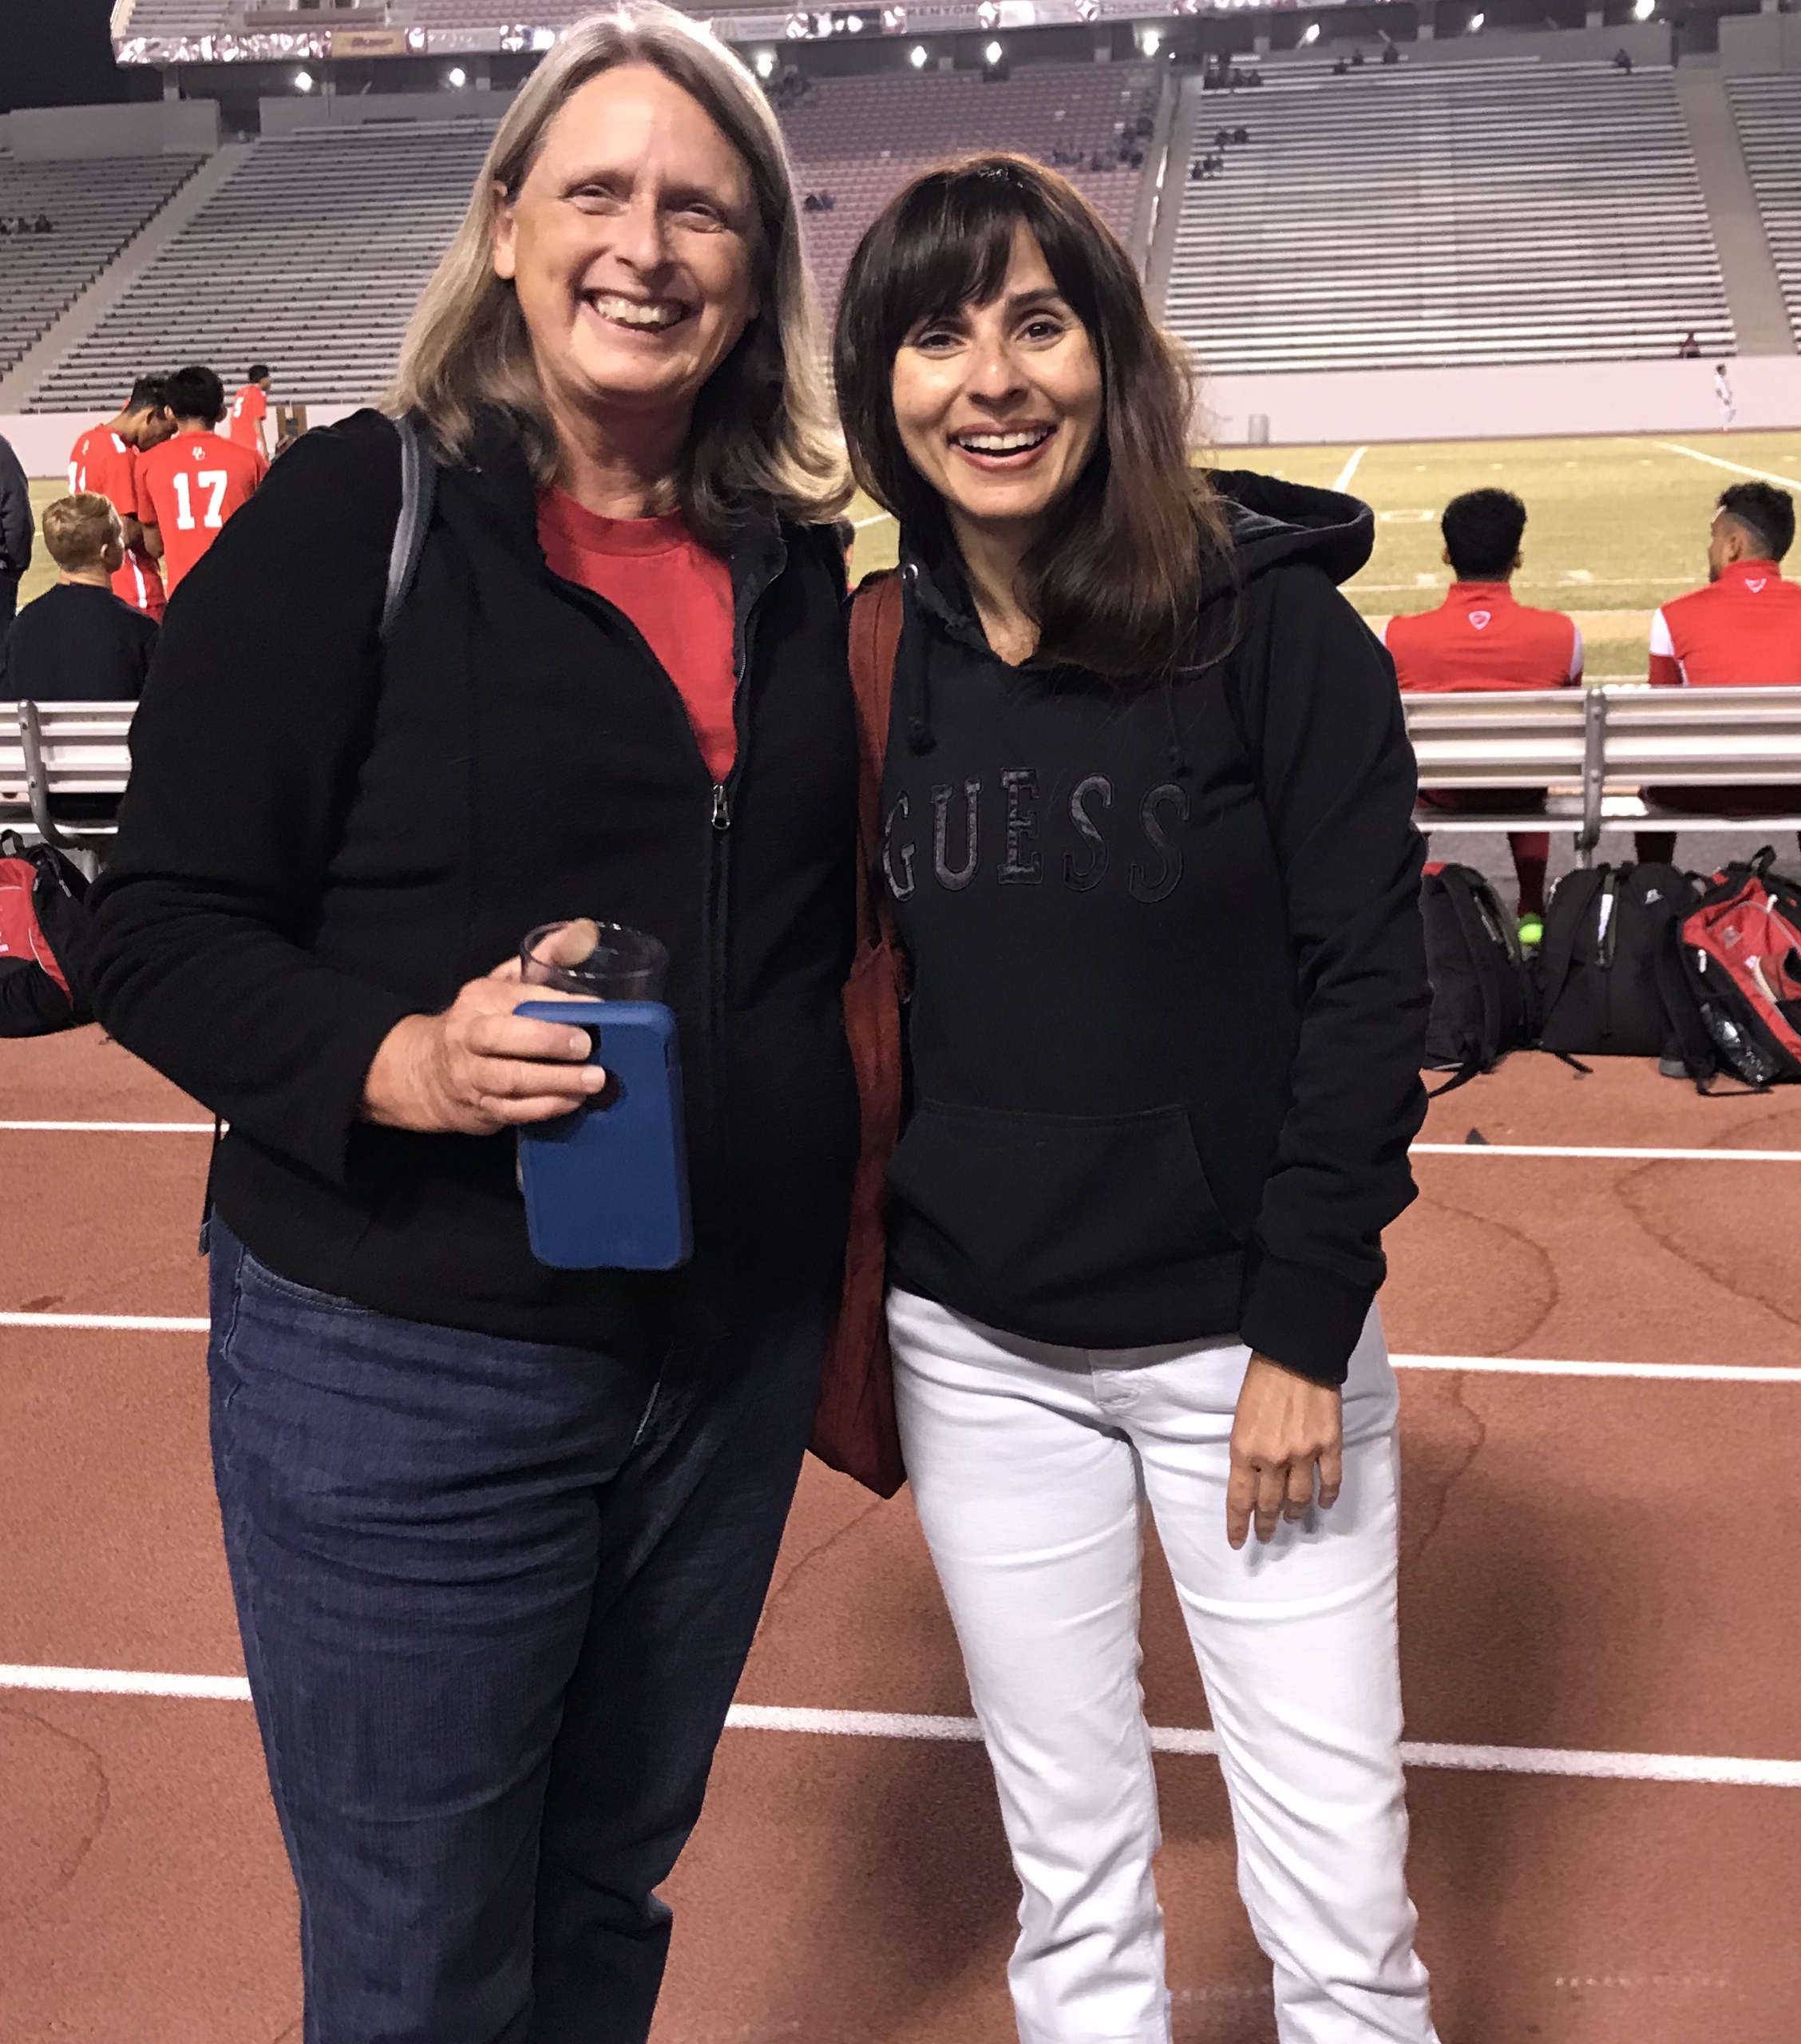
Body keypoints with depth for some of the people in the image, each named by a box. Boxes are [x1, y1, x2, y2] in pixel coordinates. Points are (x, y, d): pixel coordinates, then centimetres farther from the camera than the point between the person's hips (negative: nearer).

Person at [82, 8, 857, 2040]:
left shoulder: (794, 558, 5)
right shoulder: (353, 515, -10)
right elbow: (160, 934, -10)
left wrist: (847, 1257, 9)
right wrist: (398, 1061, -27)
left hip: (734, 1351, 5)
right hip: (404, 1375, -4)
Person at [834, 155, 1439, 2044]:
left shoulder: (1273, 620, -9)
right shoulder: (872, 659, 1)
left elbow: (1369, 983, -9)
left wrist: (1304, 1328, -12)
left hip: (1244, 1334, -3)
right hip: (977, 1350, 3)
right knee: (1072, 1880, 16)